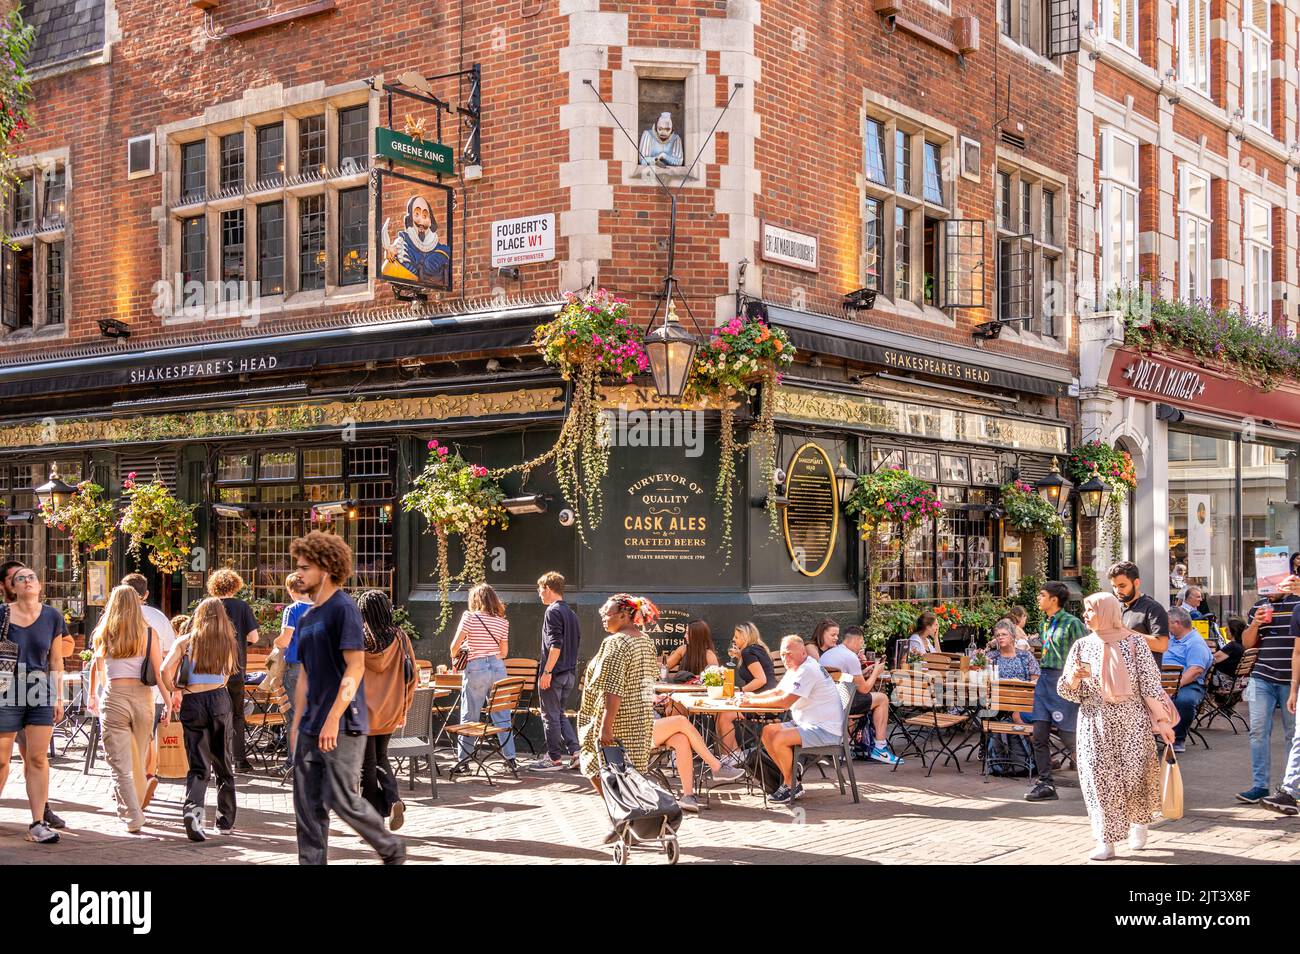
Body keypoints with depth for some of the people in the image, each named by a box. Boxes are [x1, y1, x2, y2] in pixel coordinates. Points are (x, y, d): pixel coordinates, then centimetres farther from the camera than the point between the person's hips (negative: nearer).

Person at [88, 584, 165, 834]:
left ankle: (132, 817, -10)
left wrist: (93, 695, 37)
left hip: (114, 697, -1)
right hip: (143, 698, 1)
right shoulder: (148, 634, 3)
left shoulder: (105, 633, 6)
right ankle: (136, 806, 33)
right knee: (137, 761, 18)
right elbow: (159, 672, -2)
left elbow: (96, 666, 22)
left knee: (120, 765, 0)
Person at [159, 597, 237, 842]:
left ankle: (192, 809, -22)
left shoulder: (185, 641, 3)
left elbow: (165, 670, -8)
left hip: (191, 702, 0)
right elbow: (227, 675, 9)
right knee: (223, 764, 13)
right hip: (219, 700, 0)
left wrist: (172, 693, 7)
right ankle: (225, 821, 20)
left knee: (198, 766, 3)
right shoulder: (227, 643, 7)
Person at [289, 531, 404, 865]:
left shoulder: (344, 608, -10)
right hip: (311, 727, 8)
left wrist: (333, 719, -20)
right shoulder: (306, 619, 15)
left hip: (344, 726, -8)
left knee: (342, 799, -6)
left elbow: (355, 668, -16)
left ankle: (393, 850, 14)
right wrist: (297, 723, 15)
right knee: (307, 803, 6)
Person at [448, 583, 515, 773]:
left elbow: (456, 645, -4)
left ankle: (464, 761, 5)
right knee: (502, 716, 8)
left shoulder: (470, 616, -3)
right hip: (498, 668, 4)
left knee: (469, 717, 3)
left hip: (476, 668, -4)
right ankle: (510, 757, 8)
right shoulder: (502, 621, 8)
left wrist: (454, 658, 16)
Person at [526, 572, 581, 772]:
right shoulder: (571, 612, 14)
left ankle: (554, 759, 6)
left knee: (550, 715, 1)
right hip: (570, 672, 9)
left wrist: (547, 671, -21)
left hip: (554, 673, -9)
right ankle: (575, 751, 10)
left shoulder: (553, 611, -14)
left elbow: (555, 644, -21)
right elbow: (577, 640, 18)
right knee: (559, 714, 18)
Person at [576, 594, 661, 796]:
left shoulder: (616, 643, -17)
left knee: (597, 772, 0)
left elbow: (613, 690, -23)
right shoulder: (647, 641, 11)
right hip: (643, 718, 9)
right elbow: (652, 678, 19)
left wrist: (606, 726, -24)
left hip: (619, 722, -9)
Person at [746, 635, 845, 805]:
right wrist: (751, 697, 4)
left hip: (827, 730, -11)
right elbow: (778, 692, 20)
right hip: (807, 724, 11)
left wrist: (754, 702, -16)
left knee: (779, 739, -25)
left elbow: (785, 701, -24)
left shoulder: (807, 670, -20)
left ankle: (790, 786, -5)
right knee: (767, 731, 4)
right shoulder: (794, 668, 13)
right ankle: (791, 781, 7)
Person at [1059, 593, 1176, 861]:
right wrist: (1074, 677, -16)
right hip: (1095, 722, 2)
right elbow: (1065, 690, 6)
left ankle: (1139, 822, 28)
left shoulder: (1134, 642, -2)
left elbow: (1150, 683, -4)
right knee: (1100, 777, -6)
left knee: (1135, 775, -3)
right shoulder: (1082, 646, 6)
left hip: (1132, 721, -2)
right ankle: (1106, 842, -1)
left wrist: (1162, 720, -9)